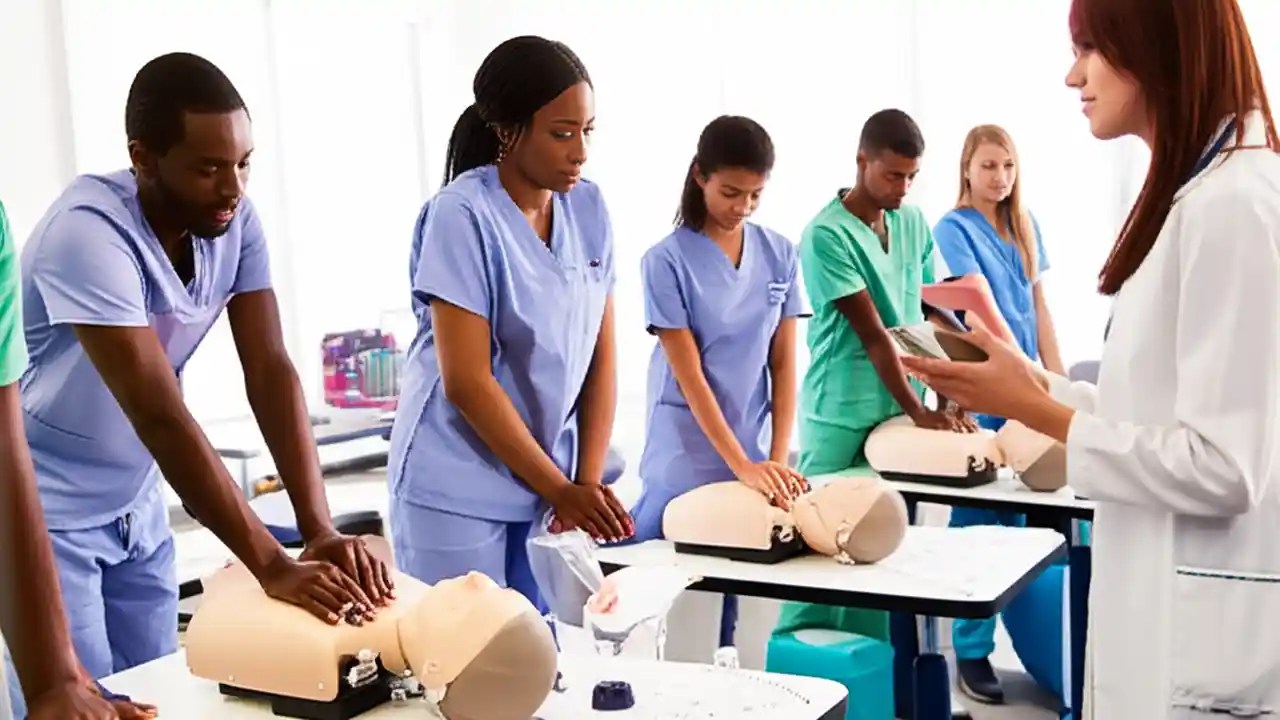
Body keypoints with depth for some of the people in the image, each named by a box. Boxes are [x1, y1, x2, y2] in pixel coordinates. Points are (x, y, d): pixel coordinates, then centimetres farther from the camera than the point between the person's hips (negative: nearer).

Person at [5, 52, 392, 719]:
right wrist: (274, 568, -35)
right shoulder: (89, 233, -28)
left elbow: (271, 373, -14)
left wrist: (320, 530, -25)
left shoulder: (235, 220, -9)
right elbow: (160, 415, -33)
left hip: (135, 506, 6)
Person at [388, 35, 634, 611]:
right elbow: (467, 381, -18)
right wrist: (560, 490, -12)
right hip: (457, 490, -5)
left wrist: (588, 481, -4)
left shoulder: (589, 208, 1)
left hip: (550, 484, 5)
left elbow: (601, 356, 4)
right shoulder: (463, 215, -16)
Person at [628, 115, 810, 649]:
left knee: (742, 589, 8)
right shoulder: (667, 261, -10)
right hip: (687, 458, -3)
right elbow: (689, 376, -13)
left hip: (758, 455, 4)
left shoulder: (780, 255, 2)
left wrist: (777, 459, -7)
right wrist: (742, 466, -19)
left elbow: (784, 364, 3)